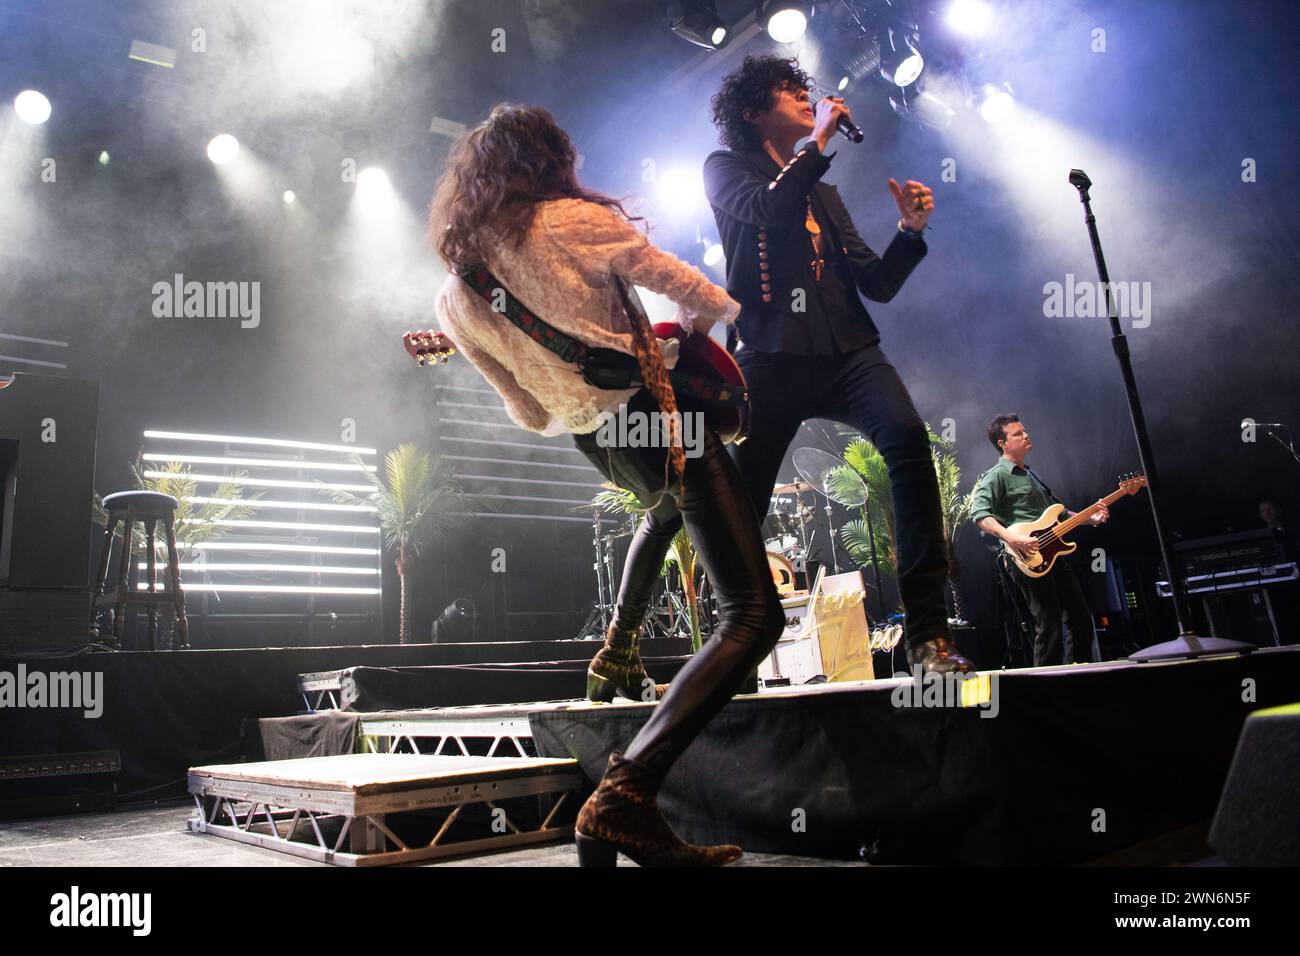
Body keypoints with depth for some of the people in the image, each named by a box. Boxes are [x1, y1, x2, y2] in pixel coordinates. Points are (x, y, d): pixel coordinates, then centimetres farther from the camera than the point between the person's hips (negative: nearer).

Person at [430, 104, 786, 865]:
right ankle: (625, 798, -22)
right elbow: (702, 299, -5)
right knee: (754, 615, -9)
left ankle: (620, 653, 43)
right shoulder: (573, 220, -9)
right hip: (655, 415, -7)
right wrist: (722, 313, 16)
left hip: (593, 442, 8)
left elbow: (530, 413, 10)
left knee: (668, 508, 42)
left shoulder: (454, 295, 6)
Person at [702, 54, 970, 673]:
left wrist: (909, 230, 5)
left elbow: (876, 283, 22)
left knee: (908, 438, -24)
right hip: (773, 355, -3)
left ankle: (928, 635, -24)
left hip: (847, 350, 4)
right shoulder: (726, 170, 16)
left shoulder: (823, 193, 29)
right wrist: (820, 140, 3)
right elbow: (770, 208, -9)